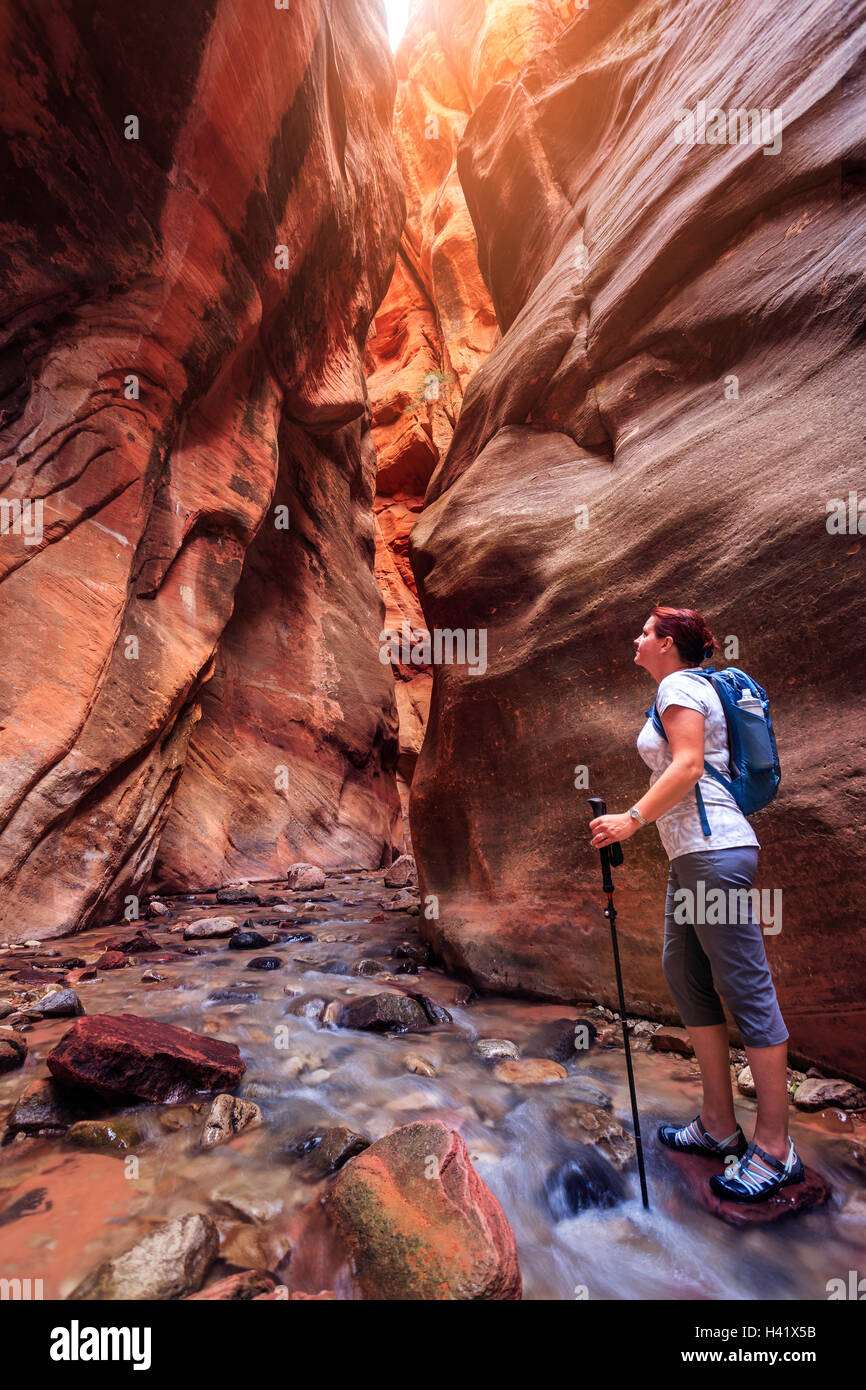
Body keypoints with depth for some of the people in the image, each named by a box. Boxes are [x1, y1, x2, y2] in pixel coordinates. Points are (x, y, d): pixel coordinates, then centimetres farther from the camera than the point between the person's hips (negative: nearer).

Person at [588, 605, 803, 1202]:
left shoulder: (679, 686, -7)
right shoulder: (688, 687, 22)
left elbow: (687, 765, -19)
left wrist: (633, 818, -19)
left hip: (715, 850, -11)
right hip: (691, 852, 11)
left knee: (746, 988, -4)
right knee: (685, 975, 12)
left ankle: (775, 1148, 6)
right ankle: (720, 1124, 22)